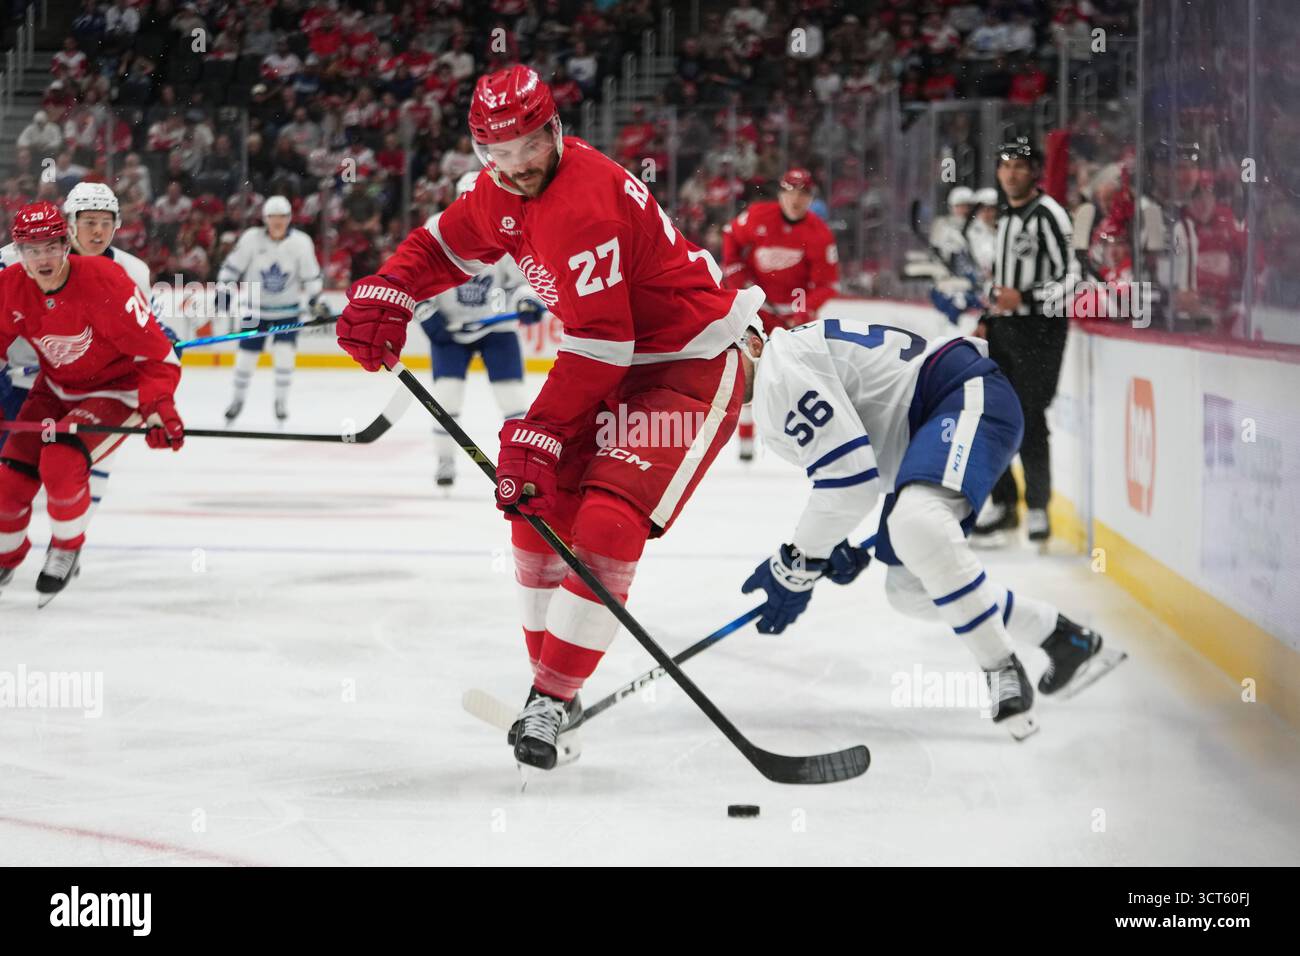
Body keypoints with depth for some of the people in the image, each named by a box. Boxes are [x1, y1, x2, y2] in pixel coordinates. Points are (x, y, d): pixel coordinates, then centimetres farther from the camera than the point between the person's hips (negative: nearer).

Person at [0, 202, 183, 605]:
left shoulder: (104, 282, -30)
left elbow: (155, 351, -24)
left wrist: (158, 408, -33)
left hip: (118, 388, -5)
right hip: (56, 388, 5)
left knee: (61, 463, -27)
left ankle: (67, 549, 1)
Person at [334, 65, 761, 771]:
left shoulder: (586, 203, -30)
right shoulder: (505, 190, -1)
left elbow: (598, 347, -30)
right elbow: (447, 243, 17)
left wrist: (536, 435, -26)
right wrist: (386, 294, -2)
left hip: (691, 366, -10)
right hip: (615, 365, 10)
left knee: (608, 524, -20)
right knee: (540, 507, 8)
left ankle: (554, 699, -13)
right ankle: (548, 685, 20)